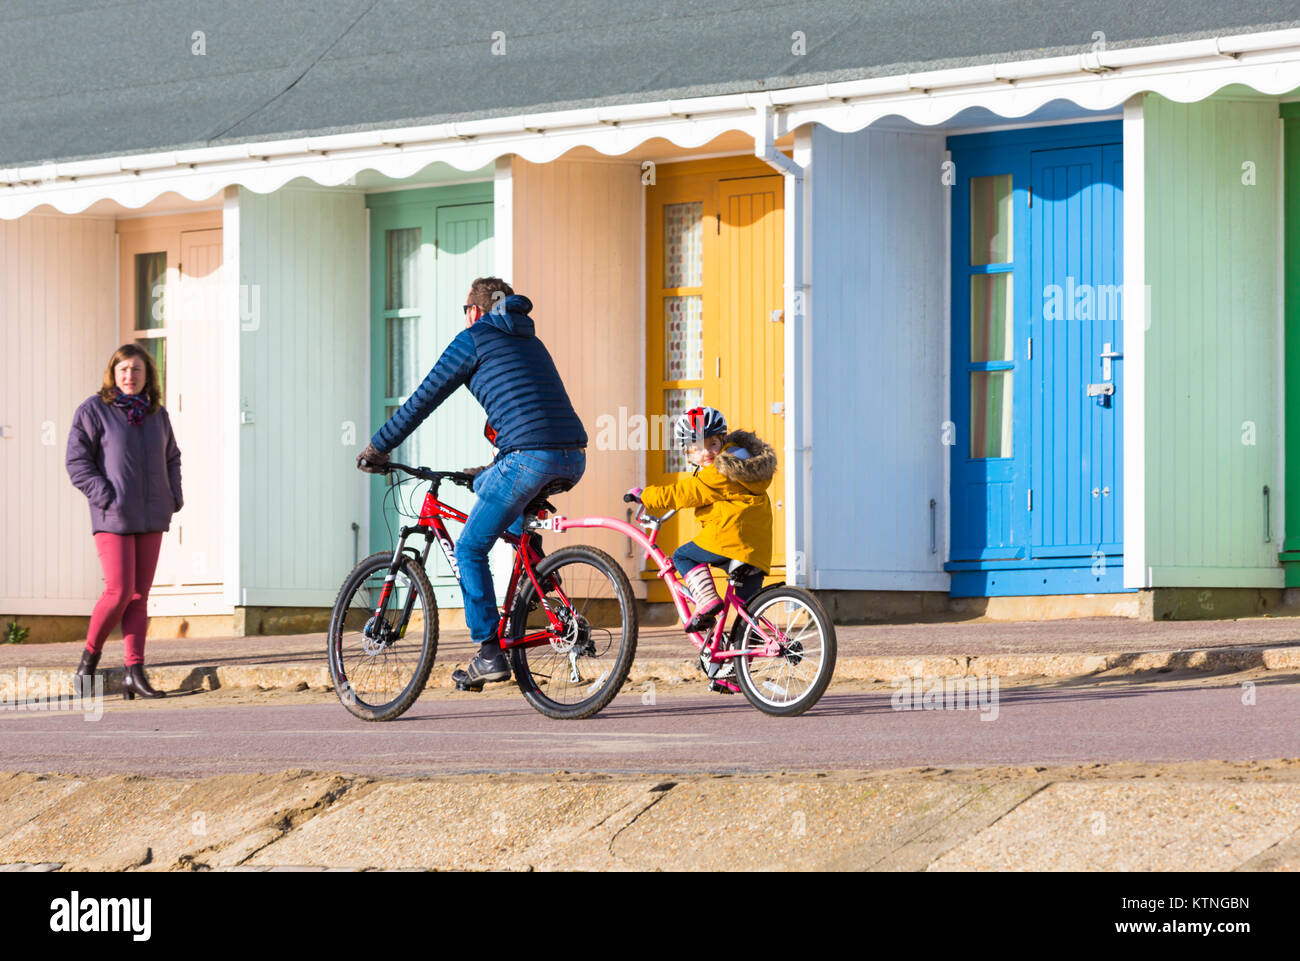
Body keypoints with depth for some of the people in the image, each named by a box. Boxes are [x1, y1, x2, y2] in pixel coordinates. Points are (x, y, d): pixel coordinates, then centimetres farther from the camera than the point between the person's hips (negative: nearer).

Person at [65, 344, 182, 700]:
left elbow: (171, 459, 25)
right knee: (119, 591, -11)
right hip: (113, 518, -5)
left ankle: (134, 672, 1)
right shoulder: (93, 410, -5)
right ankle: (89, 657, 10)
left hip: (151, 518, 5)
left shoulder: (157, 414, 12)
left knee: (140, 595, 2)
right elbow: (77, 461, -7)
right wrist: (106, 497, -15)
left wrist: (174, 498, 10)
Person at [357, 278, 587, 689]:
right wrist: (492, 470, 49)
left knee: (470, 549, 6)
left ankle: (489, 653, -1)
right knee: (484, 485, 34)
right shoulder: (530, 342, 30)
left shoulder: (474, 338, 8)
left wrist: (376, 449, 19)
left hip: (530, 456, -7)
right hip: (574, 461, 7)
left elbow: (423, 400, 9)